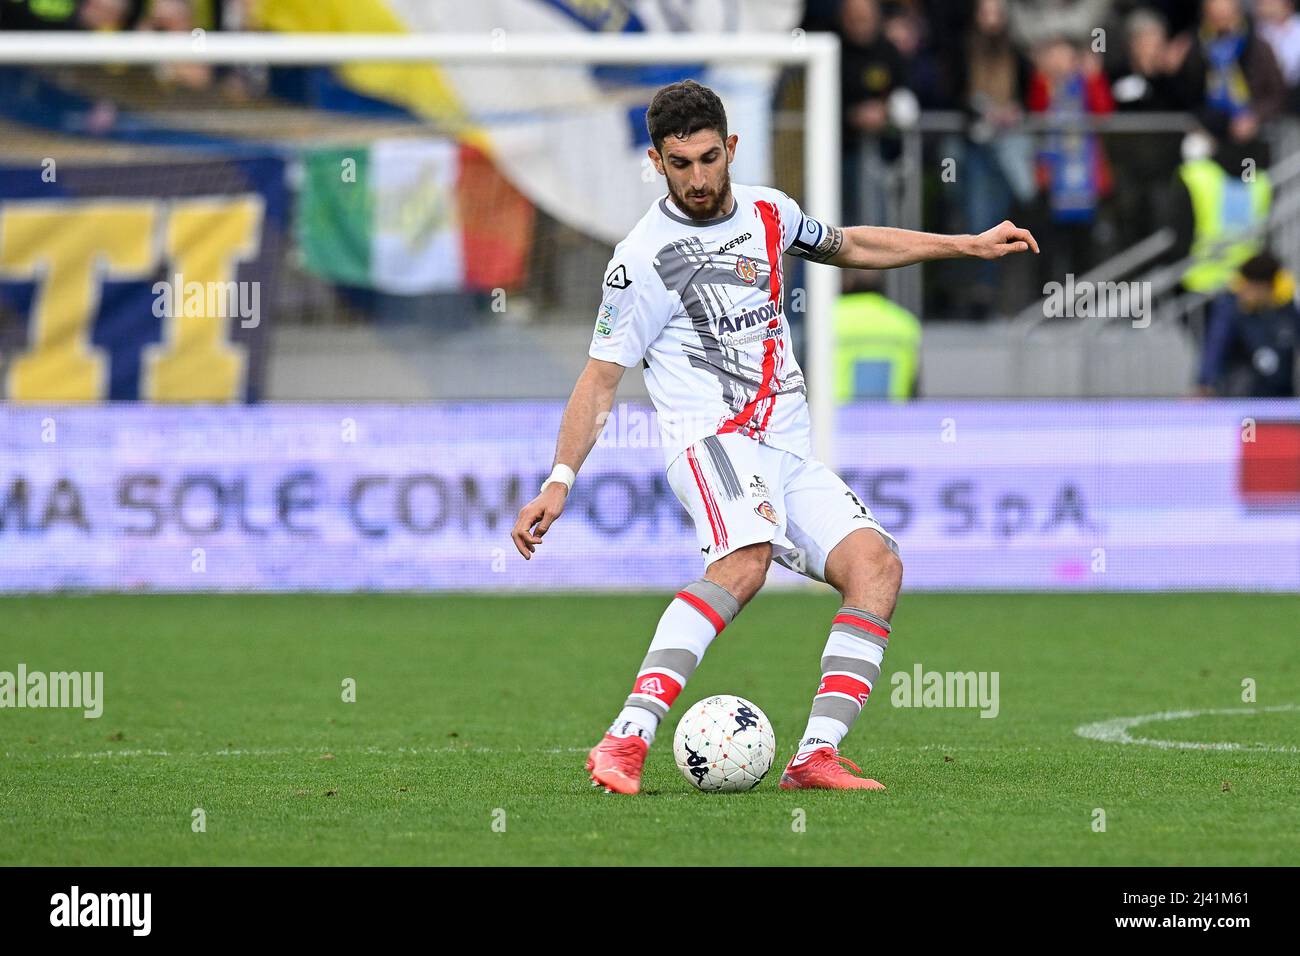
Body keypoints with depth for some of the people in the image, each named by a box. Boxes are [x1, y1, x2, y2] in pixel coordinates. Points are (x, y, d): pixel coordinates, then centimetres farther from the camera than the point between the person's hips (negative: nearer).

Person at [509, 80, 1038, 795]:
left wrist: (969, 245, 30)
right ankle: (626, 743, -44)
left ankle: (816, 755, -22)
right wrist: (559, 482, -15)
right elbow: (599, 380, -4)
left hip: (791, 456, 7)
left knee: (876, 565, -16)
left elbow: (849, 246, 32)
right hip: (711, 441, -7)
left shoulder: (768, 212, 13)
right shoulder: (643, 259, -6)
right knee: (747, 557, -36)